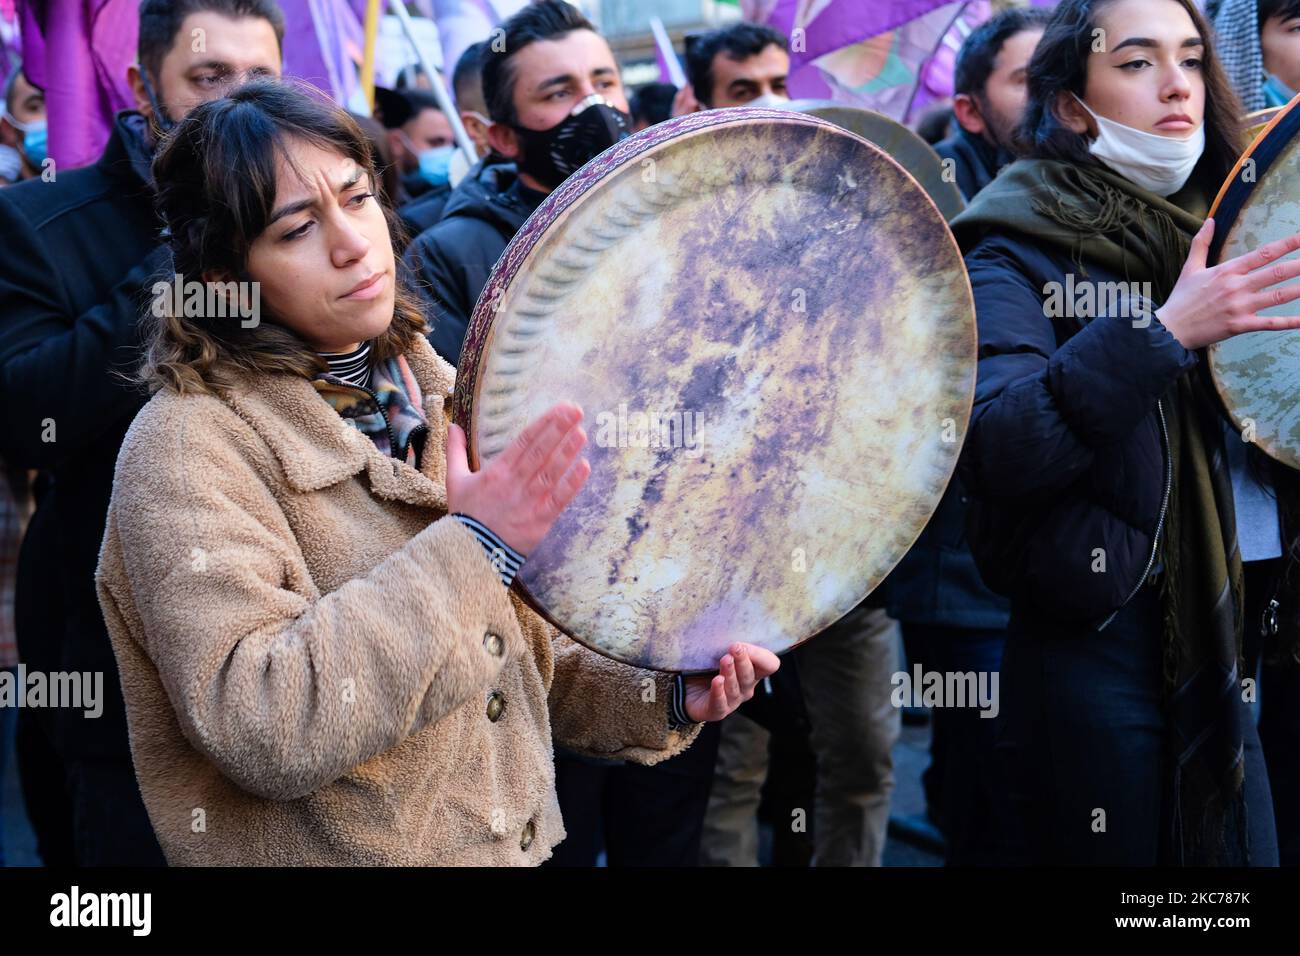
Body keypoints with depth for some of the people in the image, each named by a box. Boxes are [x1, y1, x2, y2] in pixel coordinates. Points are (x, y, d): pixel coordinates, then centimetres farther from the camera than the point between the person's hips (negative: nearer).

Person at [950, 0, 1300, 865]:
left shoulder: (1213, 231, 11)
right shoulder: (1019, 254, -9)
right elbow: (996, 448, -24)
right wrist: (1161, 334, -28)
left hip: (1222, 635, 6)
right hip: (1095, 647, -6)